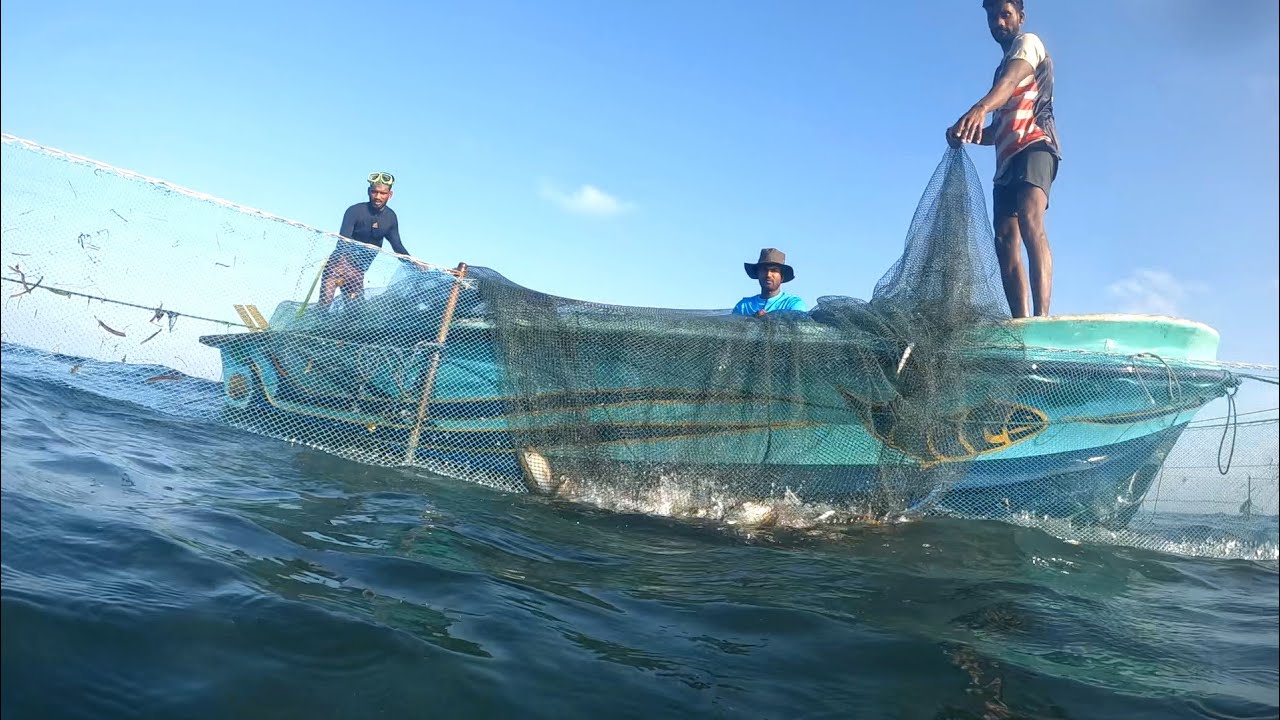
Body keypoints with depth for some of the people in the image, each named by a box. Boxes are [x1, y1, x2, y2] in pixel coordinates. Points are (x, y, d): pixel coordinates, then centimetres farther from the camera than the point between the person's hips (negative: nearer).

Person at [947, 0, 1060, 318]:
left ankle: (1042, 318, -42)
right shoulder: (1004, 66, 31)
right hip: (1007, 160, 9)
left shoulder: (1028, 42, 8)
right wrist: (967, 133, 8)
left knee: (1030, 224, -29)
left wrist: (981, 107, -38)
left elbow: (1014, 78, -18)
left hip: (1034, 146, -9)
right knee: (1005, 242, -3)